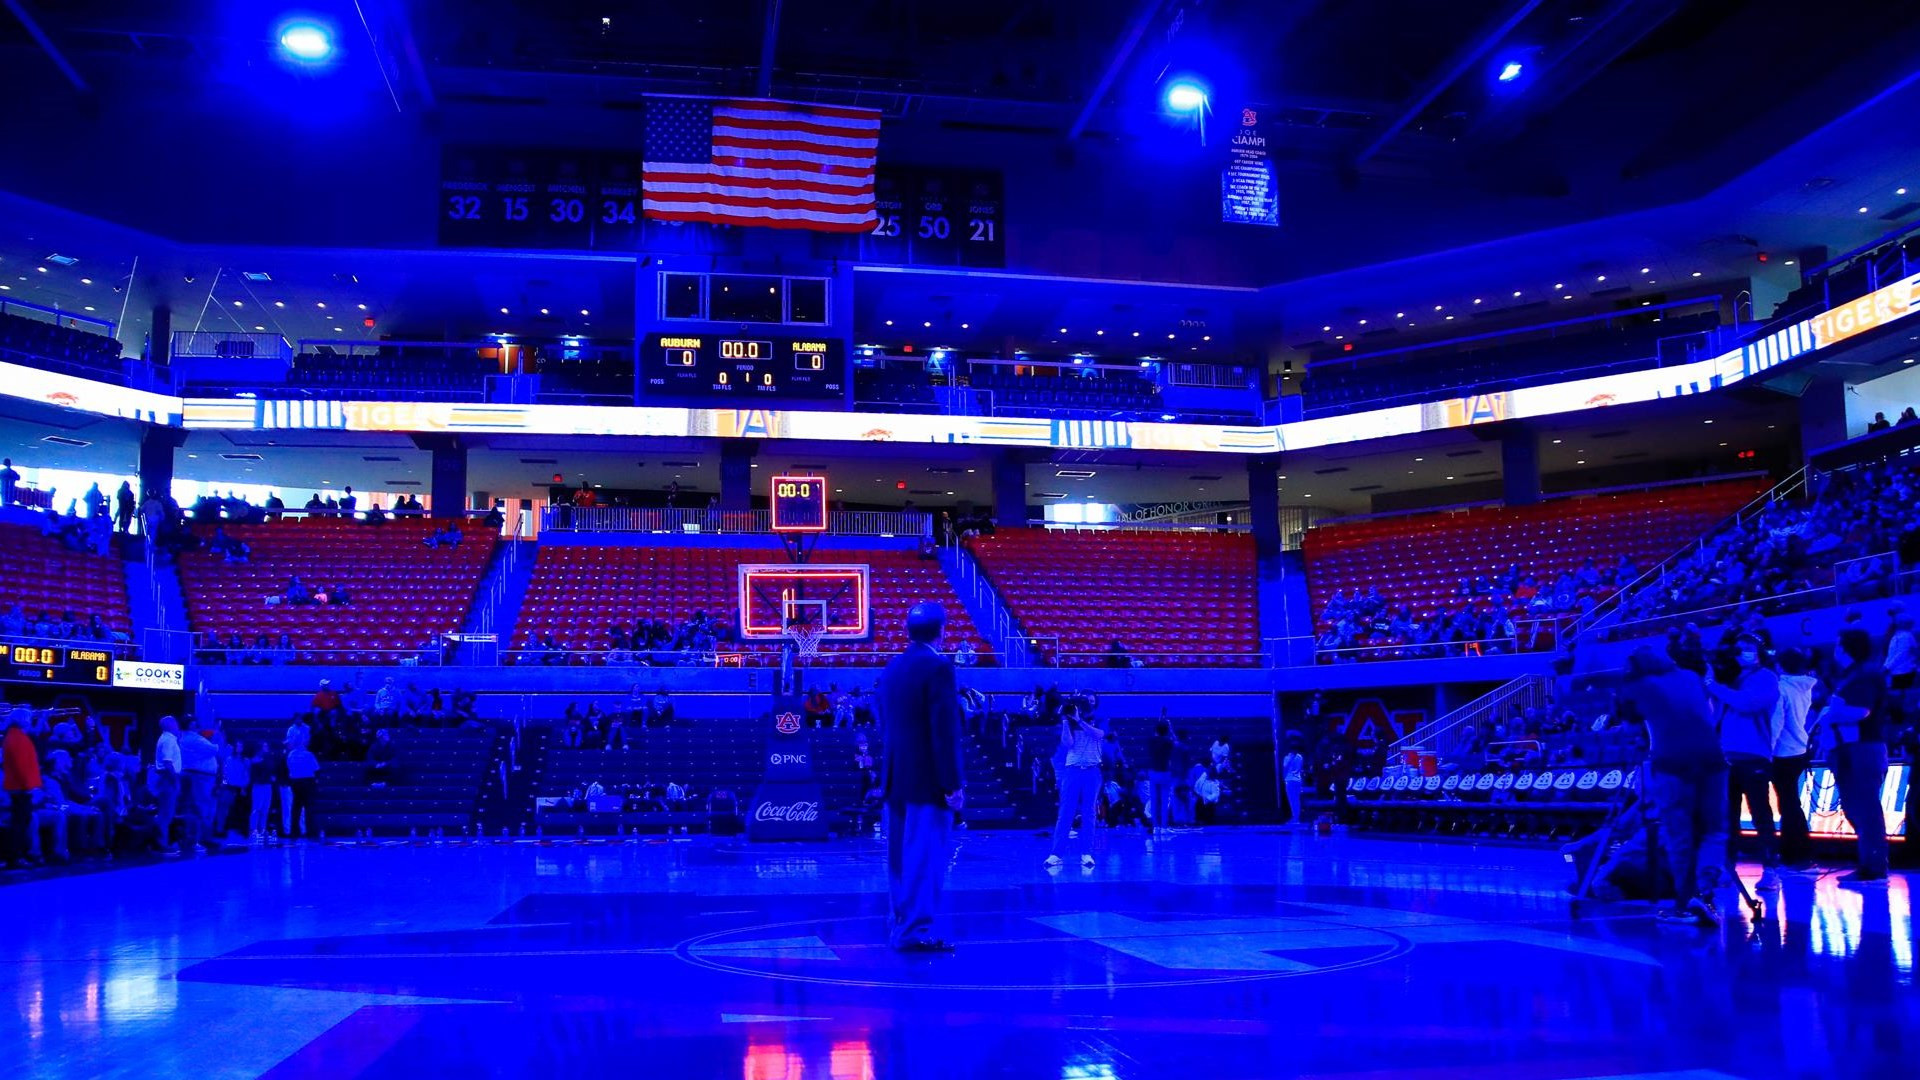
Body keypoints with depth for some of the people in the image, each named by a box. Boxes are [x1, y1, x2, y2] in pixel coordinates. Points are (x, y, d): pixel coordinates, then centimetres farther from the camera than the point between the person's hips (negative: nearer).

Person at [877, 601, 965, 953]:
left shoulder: (891, 669, 11)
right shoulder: (938, 667, -13)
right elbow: (945, 731, -17)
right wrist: (953, 783, -16)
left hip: (896, 777, 8)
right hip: (927, 780, -8)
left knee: (902, 856, 16)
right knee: (924, 857, -4)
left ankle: (899, 923, 25)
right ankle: (915, 931, -2)